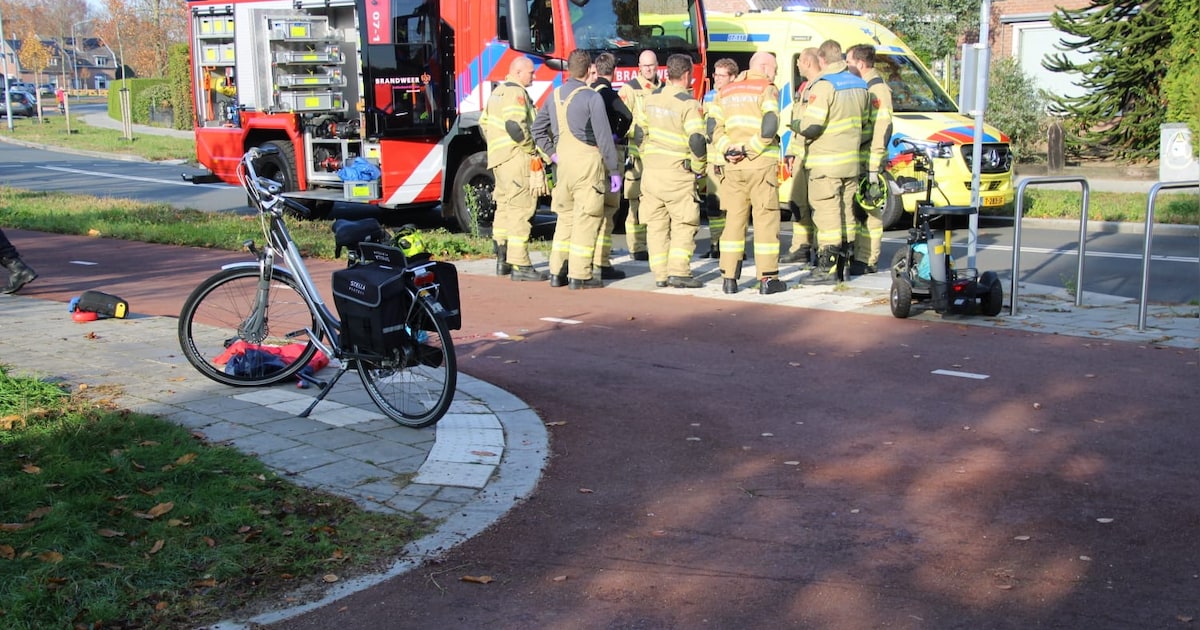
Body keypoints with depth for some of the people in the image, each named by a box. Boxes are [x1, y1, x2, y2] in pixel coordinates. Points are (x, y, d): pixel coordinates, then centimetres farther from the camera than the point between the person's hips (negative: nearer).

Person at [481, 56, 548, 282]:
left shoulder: (497, 92, 19)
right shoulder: (516, 93, -12)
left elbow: (485, 123, 23)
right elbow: (515, 126, -22)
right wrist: (533, 152, -13)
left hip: (498, 158, 10)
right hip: (516, 158, -10)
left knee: (504, 207, 17)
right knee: (520, 210, -10)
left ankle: (502, 260, 23)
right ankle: (520, 266, -13)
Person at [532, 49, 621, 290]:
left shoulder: (555, 95, 10)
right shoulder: (592, 97, -9)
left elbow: (538, 129, 18)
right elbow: (604, 137, -11)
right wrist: (614, 170, -8)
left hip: (564, 162, 6)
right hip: (587, 161, -6)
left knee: (565, 217, 14)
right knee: (586, 219, -2)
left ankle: (557, 272, 16)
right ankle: (579, 275, -1)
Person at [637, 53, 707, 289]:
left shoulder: (651, 98, 8)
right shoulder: (688, 104, -12)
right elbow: (697, 140, -18)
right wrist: (698, 168, -3)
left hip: (651, 170, 6)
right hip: (677, 172, -6)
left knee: (656, 223, 9)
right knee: (684, 223, 2)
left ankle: (660, 274, 11)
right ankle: (678, 271, -4)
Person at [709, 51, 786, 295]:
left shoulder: (725, 91, 16)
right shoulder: (766, 89, -2)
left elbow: (714, 126, 5)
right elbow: (769, 127, -17)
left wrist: (727, 150, -4)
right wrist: (750, 149, -12)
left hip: (733, 165, 5)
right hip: (762, 164, -5)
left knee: (734, 220, 9)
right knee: (765, 220, 0)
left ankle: (728, 278, 9)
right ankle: (767, 278, 1)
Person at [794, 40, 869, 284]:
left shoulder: (824, 86, -15)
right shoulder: (859, 85, 11)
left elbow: (811, 126, -21)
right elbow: (863, 122, 17)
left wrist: (799, 126, 0)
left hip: (826, 162, -8)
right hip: (851, 161, 8)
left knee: (827, 212, -5)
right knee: (846, 211, 12)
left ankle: (827, 266, -6)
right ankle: (841, 266, 18)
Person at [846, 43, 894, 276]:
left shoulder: (877, 89, -13)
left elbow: (882, 128, -19)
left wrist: (874, 165, -22)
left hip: (868, 161, -10)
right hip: (854, 161, 10)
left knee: (869, 212, -6)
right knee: (855, 210, 13)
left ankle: (867, 261, -3)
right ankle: (856, 256, 20)